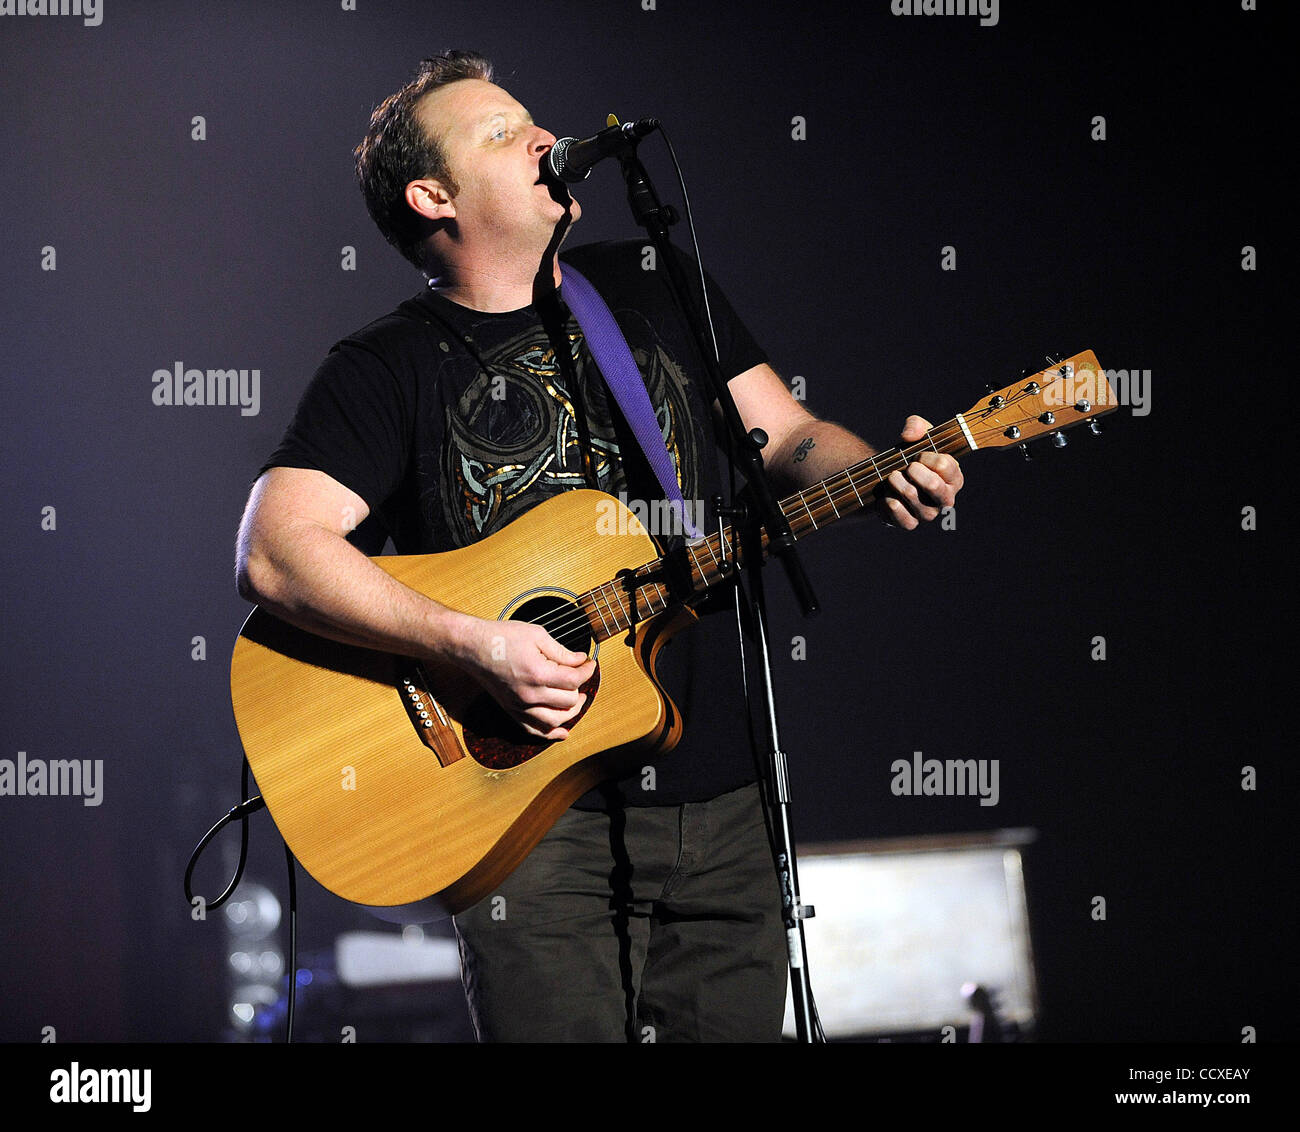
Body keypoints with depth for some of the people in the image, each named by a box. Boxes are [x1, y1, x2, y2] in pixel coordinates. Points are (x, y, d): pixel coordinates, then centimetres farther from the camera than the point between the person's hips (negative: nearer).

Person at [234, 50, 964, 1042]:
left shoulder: (657, 291, 14)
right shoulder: (388, 369, -2)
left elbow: (786, 436, 14)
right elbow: (275, 551, -14)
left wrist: (885, 477, -9)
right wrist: (475, 645, -25)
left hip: (717, 799, 4)